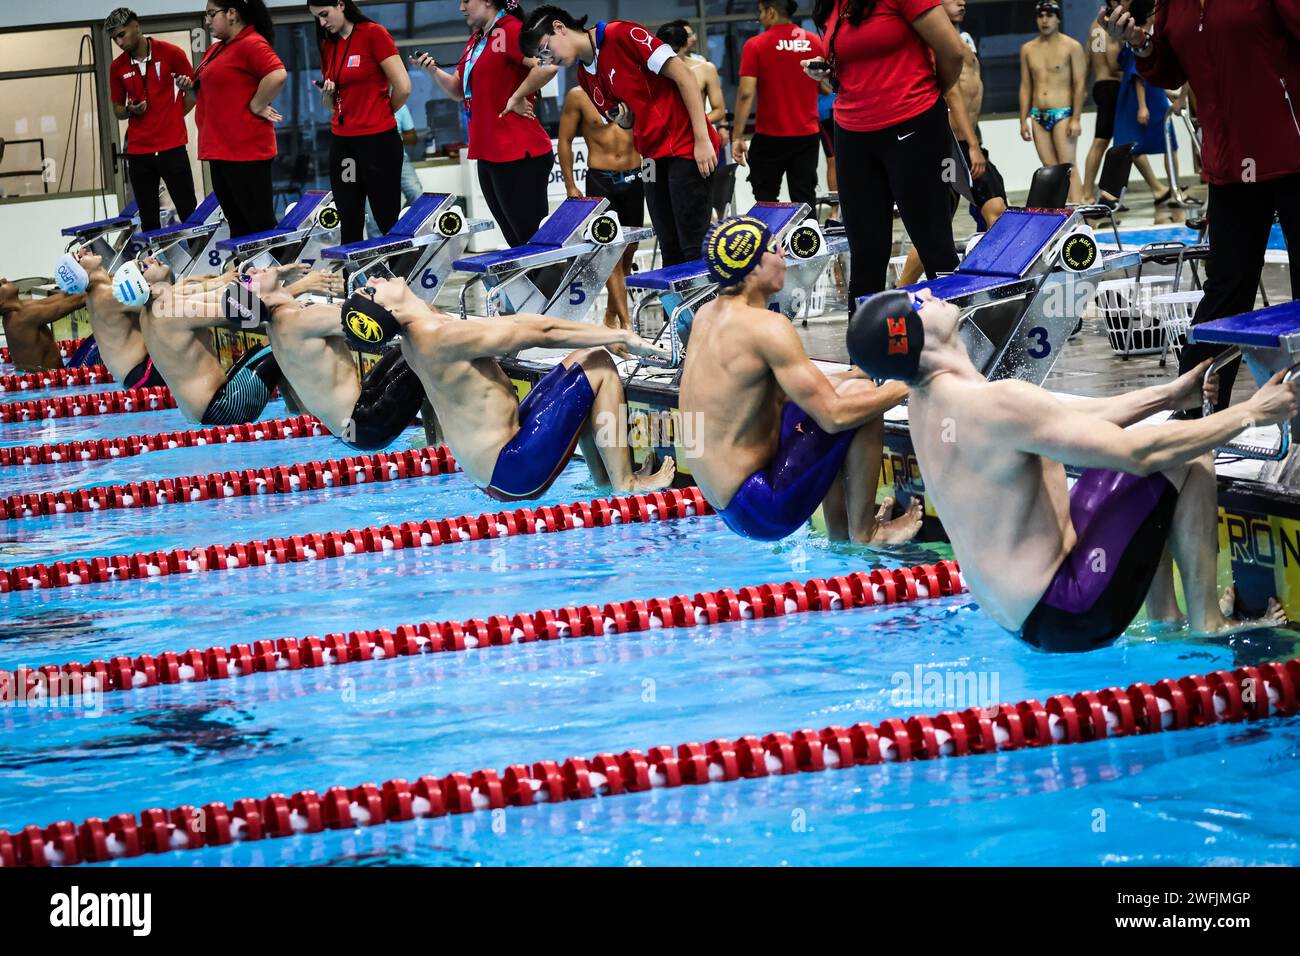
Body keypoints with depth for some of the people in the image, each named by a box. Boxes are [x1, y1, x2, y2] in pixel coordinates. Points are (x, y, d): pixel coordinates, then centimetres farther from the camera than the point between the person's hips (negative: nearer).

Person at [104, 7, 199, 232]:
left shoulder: (171, 53, -5)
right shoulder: (117, 67, 6)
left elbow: (193, 89, 4)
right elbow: (117, 109, 14)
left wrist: (174, 118, -2)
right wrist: (130, 111, -8)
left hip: (172, 146, -3)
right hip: (138, 152, 3)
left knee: (189, 213, -2)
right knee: (148, 220, 5)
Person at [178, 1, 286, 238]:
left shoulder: (251, 44, -13)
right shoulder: (216, 49, 16)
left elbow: (277, 76, -28)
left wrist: (256, 106, -18)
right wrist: (191, 87, 10)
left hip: (246, 151, -10)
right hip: (220, 150, 10)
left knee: (259, 223, -6)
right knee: (237, 225, 13)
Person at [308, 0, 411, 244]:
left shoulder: (374, 34, -9)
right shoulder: (328, 46, 11)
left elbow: (403, 87, -12)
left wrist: (379, 116, 4)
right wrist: (328, 93, -3)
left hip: (378, 141, -6)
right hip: (342, 141, 6)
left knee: (388, 221, -3)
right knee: (349, 224, 8)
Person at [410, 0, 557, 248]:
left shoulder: (511, 30, -14)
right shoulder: (475, 40, 14)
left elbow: (547, 66, -28)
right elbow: (458, 90, 20)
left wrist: (517, 98, -16)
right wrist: (433, 70, 3)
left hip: (517, 155, -10)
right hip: (488, 154, 10)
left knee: (534, 238, -7)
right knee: (516, 240, 15)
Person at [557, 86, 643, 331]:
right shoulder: (578, 96, -1)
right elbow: (565, 141, 2)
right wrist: (570, 186, -1)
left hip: (633, 178, 4)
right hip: (600, 181, -3)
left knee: (629, 248, 9)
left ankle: (611, 313, 25)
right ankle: (625, 322, -10)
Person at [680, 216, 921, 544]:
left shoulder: (708, 315, 9)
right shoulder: (766, 326, -19)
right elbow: (834, 416, -21)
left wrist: (856, 373, 15)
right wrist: (903, 388, -8)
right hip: (767, 512, -10)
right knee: (859, 394, -9)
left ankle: (838, 535, 27)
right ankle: (864, 532, 0)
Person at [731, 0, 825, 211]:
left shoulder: (755, 45, -9)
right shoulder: (815, 42, 2)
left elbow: (746, 93, -13)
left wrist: (738, 137, -10)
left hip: (770, 137, -3)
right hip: (807, 134, 3)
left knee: (766, 200, 7)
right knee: (804, 200, 4)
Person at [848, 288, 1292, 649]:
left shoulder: (924, 401, 5)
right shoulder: (999, 403, -25)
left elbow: (1064, 420, 14)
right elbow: (1138, 454, -22)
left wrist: (1167, 395, 14)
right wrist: (1251, 412, -11)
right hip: (1072, 619, -9)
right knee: (1188, 457, -5)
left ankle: (1164, 618, 24)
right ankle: (1208, 624, 4)